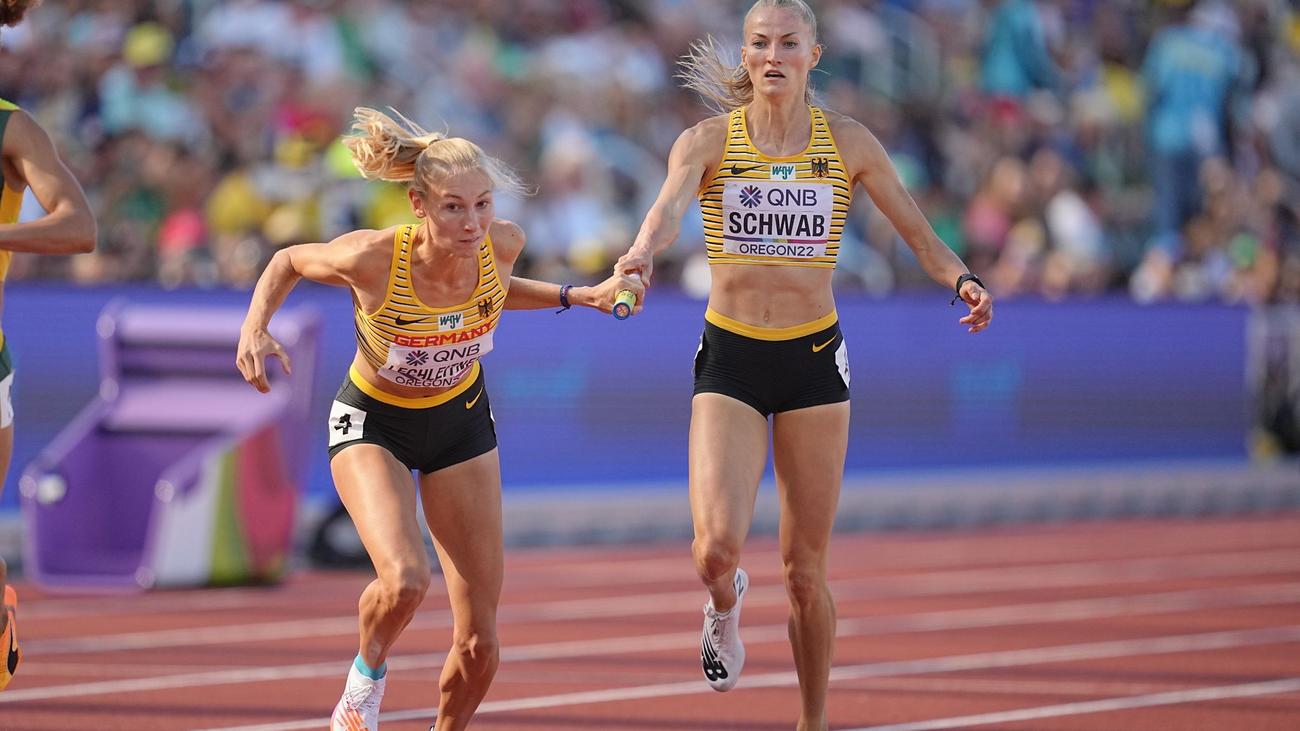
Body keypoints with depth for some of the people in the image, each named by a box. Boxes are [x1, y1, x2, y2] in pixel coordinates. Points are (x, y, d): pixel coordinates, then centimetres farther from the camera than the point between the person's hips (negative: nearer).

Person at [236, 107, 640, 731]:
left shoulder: (501, 244, -22)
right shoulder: (371, 258, -32)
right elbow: (289, 262, -9)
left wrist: (581, 297, -6)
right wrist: (255, 328, -26)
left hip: (460, 420, 3)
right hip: (371, 424, -3)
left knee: (479, 644, 1)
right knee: (405, 581, -32)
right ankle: (366, 677, 2)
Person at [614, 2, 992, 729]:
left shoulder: (848, 143, 0)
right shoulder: (710, 141, -4)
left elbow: (919, 232, -1)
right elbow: (670, 206, -23)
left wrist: (963, 279, -22)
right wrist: (643, 253, -46)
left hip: (815, 357, 1)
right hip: (730, 358, -1)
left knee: (806, 570, 4)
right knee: (717, 547, -18)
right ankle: (726, 602, 20)